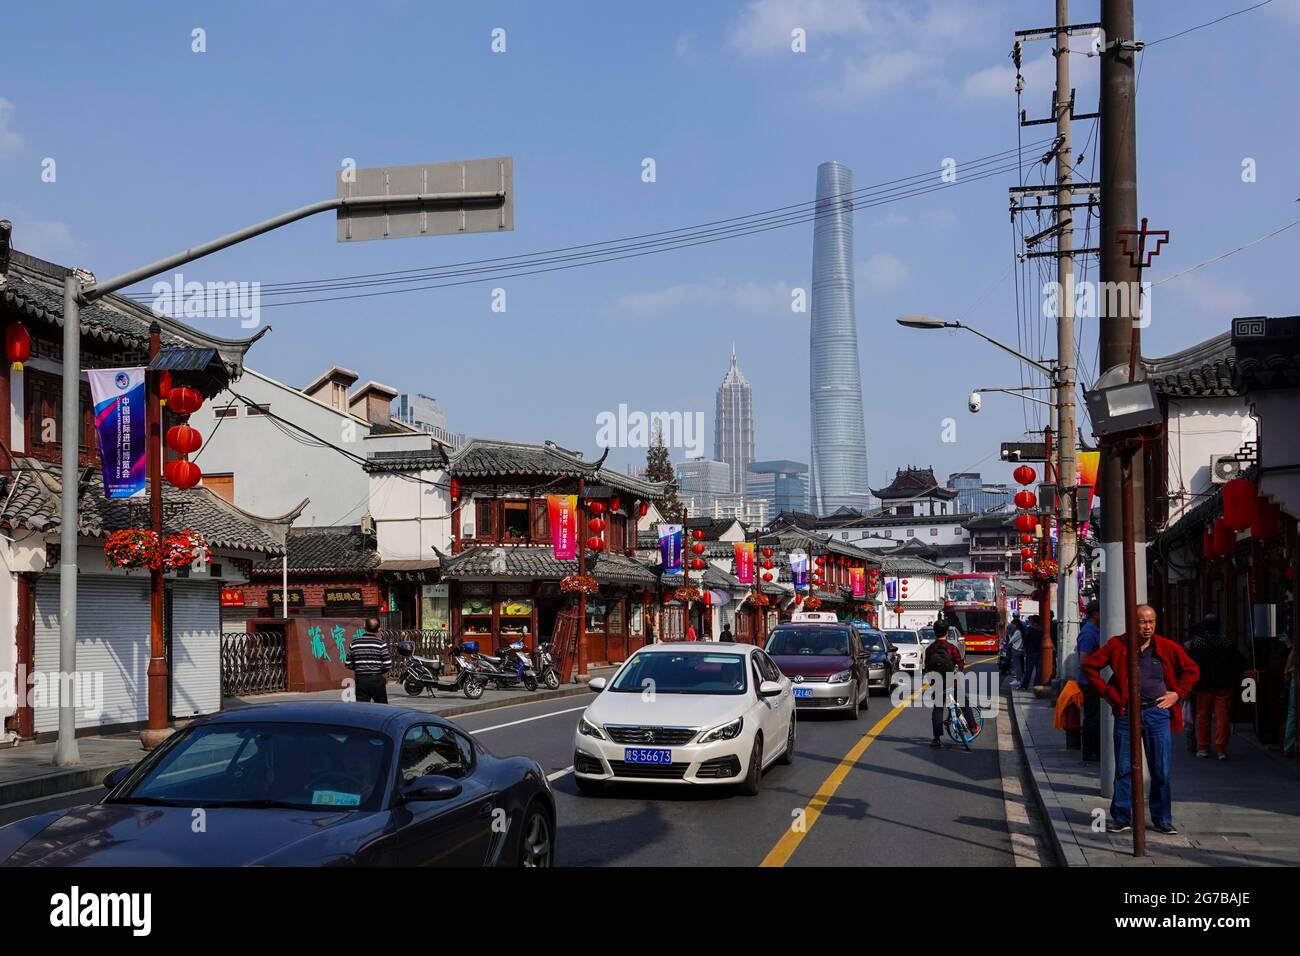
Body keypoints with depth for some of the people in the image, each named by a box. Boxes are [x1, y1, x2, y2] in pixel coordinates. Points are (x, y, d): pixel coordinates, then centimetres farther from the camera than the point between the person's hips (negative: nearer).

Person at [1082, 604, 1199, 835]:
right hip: (1126, 712, -1)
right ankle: (1121, 818, 11)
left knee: (1161, 770, 4)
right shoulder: (1117, 645, 1)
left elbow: (1192, 670, 14)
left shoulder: (1167, 648, 4)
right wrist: (1106, 692, 1)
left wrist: (1177, 693, 4)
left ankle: (1162, 819, 14)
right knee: (1124, 768, 3)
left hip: (1158, 712, 1)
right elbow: (1090, 666, 7)